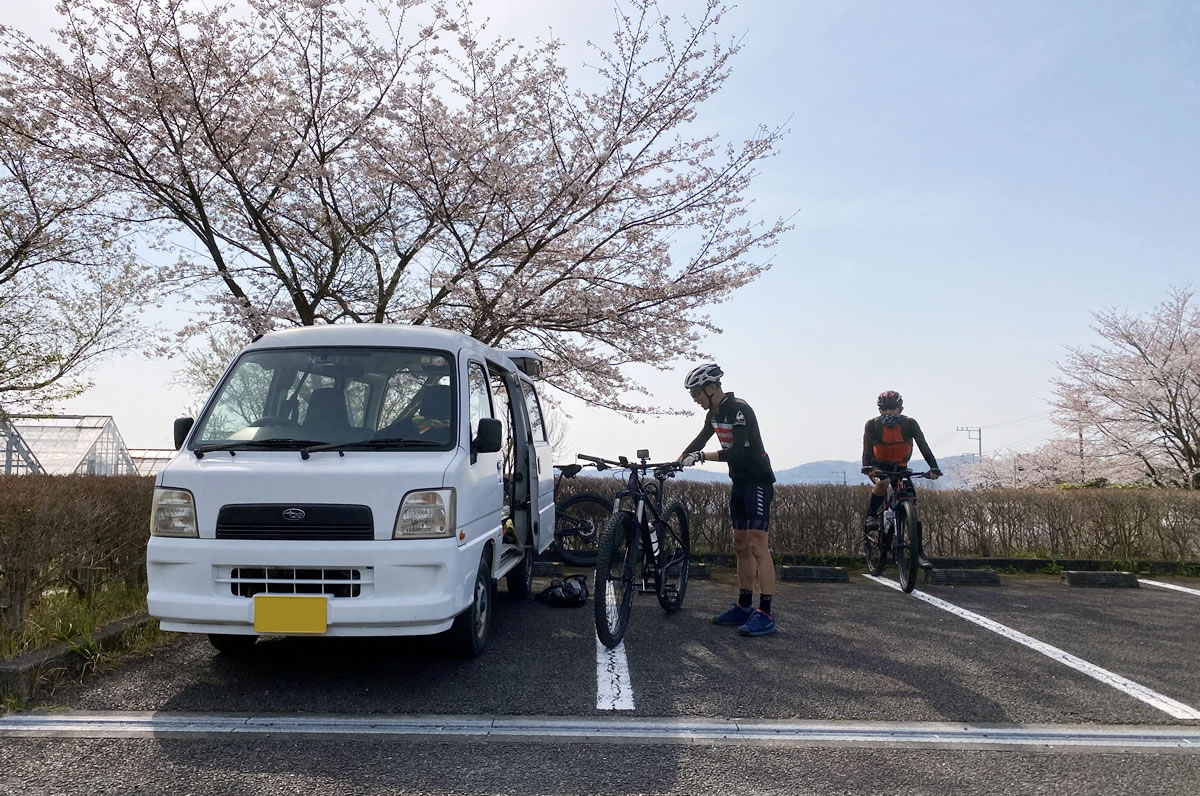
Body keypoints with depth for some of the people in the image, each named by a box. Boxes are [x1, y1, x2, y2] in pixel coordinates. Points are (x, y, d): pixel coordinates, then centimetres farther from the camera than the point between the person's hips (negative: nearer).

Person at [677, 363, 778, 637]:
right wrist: (675, 463, 11)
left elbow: (737, 451, -29)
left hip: (757, 482, -9)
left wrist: (702, 456, -34)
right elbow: (700, 440, 19)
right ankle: (744, 607, 17)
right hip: (739, 481, 9)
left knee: (757, 546, -13)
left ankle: (766, 614, -13)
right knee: (741, 546, 11)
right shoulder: (714, 413, 8)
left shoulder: (739, 410, -21)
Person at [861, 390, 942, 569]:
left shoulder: (909, 424, -17)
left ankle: (919, 552, -6)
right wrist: (867, 467, -51)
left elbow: (923, 445, -25)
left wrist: (934, 467, -40)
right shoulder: (873, 424, -19)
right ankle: (871, 518, -14)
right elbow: (867, 448, -30)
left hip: (900, 467, 2)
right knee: (882, 484, -37)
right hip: (879, 466, -2)